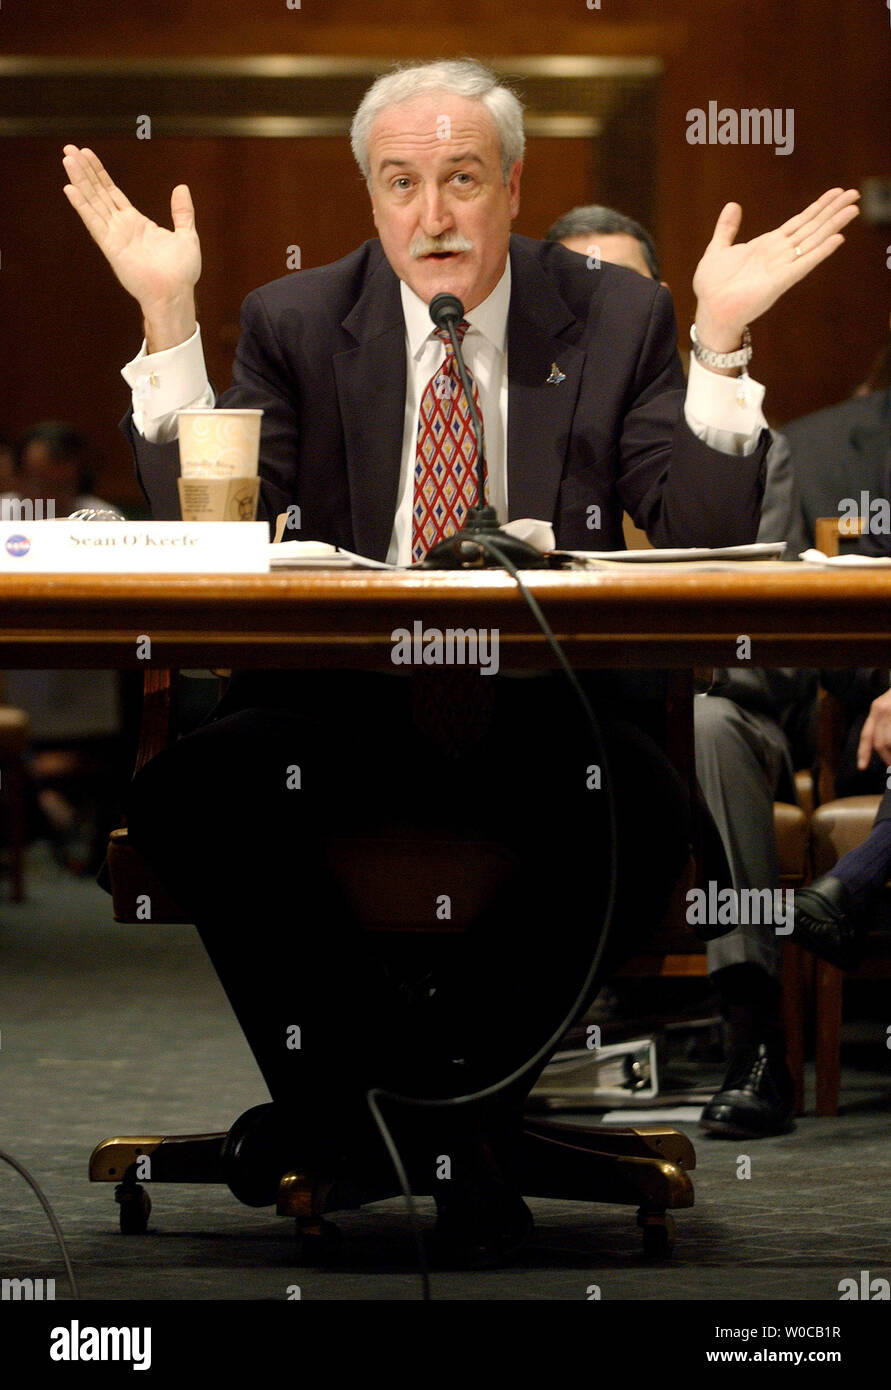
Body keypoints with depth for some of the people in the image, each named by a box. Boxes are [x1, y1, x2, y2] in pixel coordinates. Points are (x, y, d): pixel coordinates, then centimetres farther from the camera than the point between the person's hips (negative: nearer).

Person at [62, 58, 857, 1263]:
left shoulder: (616, 320, 7)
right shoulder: (296, 324, 8)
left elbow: (703, 536, -4)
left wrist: (723, 338, -16)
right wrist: (168, 317, -11)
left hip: (543, 711, 0)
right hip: (341, 701, 1)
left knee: (643, 812, -34)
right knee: (184, 795, -30)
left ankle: (474, 1101, -9)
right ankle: (346, 1110, -12)